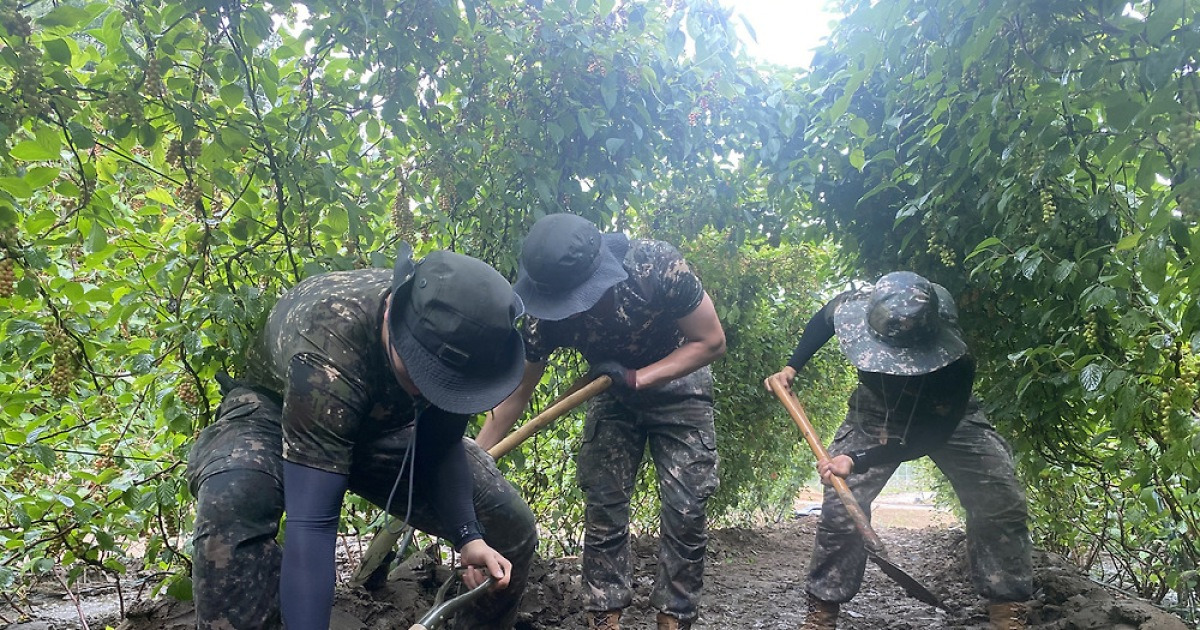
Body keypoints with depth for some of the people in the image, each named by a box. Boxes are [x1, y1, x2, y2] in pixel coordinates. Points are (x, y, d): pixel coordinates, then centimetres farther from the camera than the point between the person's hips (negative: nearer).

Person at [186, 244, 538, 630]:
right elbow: (310, 520, -46)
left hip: (377, 423, 5)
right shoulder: (328, 347, -41)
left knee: (510, 528, -5)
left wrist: (468, 537, -25)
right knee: (234, 498, -40)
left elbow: (442, 448, -11)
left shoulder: (457, 334, -24)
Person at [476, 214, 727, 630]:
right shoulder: (546, 316, -26)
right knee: (603, 506, -2)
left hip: (677, 382, -2)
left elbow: (712, 342, -23)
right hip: (614, 394, 3)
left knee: (684, 509, -6)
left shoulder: (657, 267, -36)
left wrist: (637, 377, -29)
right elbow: (516, 392, -12)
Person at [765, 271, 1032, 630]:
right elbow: (823, 320, -6)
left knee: (1002, 502, -15)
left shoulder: (955, 365, -41)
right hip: (875, 415, 2)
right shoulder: (856, 306, -32)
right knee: (840, 504, -10)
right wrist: (792, 367, -9)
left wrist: (857, 461, -37)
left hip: (946, 420, -1)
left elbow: (930, 436, -31)